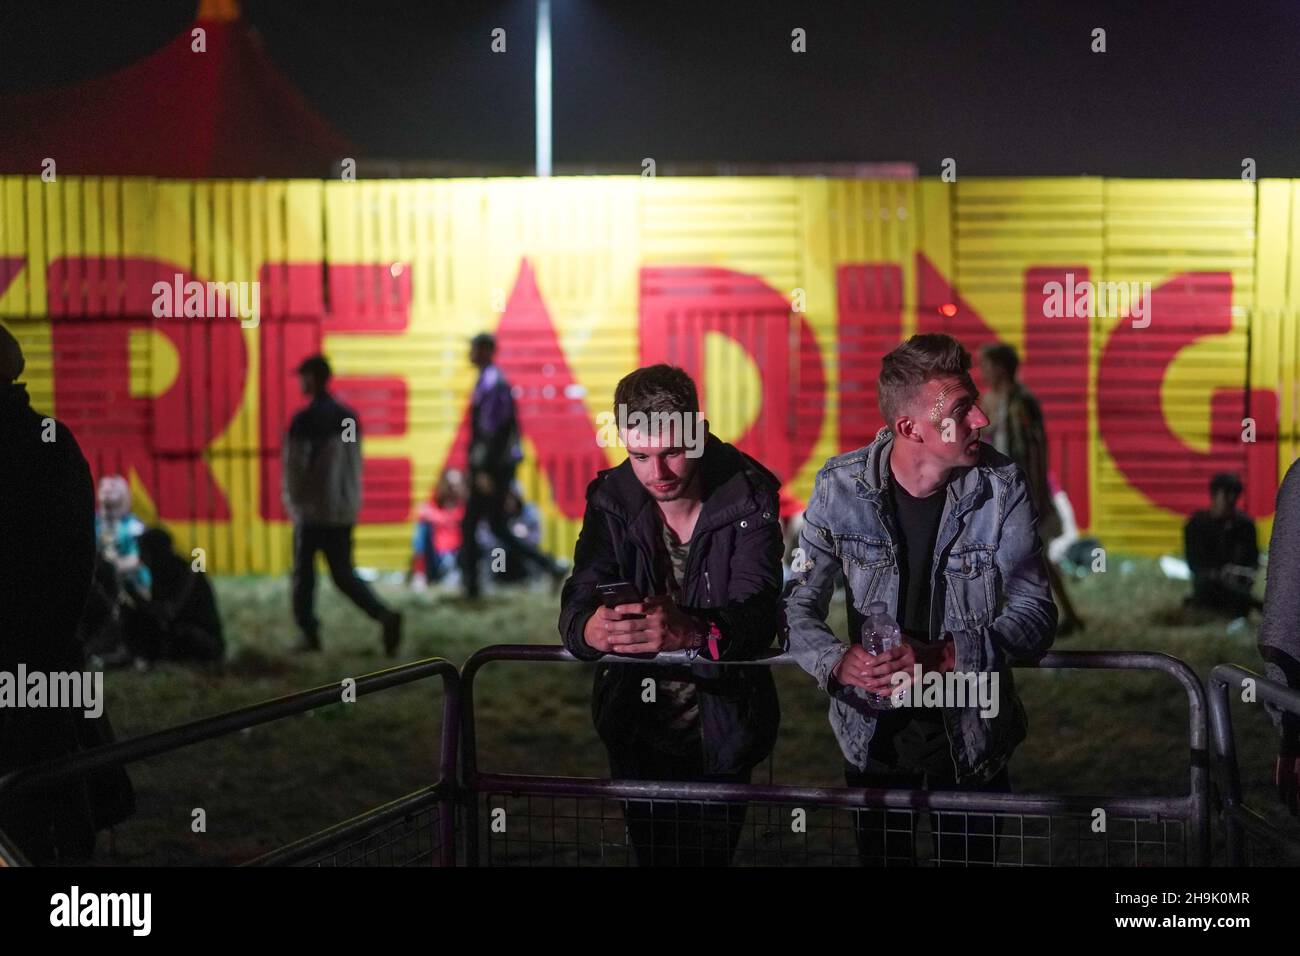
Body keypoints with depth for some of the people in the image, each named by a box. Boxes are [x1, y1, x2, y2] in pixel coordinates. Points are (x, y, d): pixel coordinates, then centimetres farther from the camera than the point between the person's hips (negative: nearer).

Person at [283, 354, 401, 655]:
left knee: (304, 573, 10)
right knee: (343, 573, 8)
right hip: (345, 510, 6)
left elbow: (294, 465, -12)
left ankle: (308, 632, 11)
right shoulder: (349, 417, 8)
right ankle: (385, 616, -11)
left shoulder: (304, 420, -12)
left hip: (313, 510, -6)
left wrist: (293, 502, 0)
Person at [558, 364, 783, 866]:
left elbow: (758, 614, -28)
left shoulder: (749, 496, -17)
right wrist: (591, 628, -42)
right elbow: (576, 605, -15)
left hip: (721, 732, -2)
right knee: (652, 855, 16)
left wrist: (691, 631, -51)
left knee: (711, 856, 9)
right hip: (636, 733, 2)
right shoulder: (611, 498, -9)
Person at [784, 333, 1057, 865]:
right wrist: (839, 661, -28)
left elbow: (1035, 614, -14)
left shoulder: (1002, 487, -12)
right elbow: (800, 604, -6)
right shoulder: (840, 487, -10)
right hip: (873, 735, 1)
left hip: (973, 736, 0)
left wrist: (944, 657, -29)